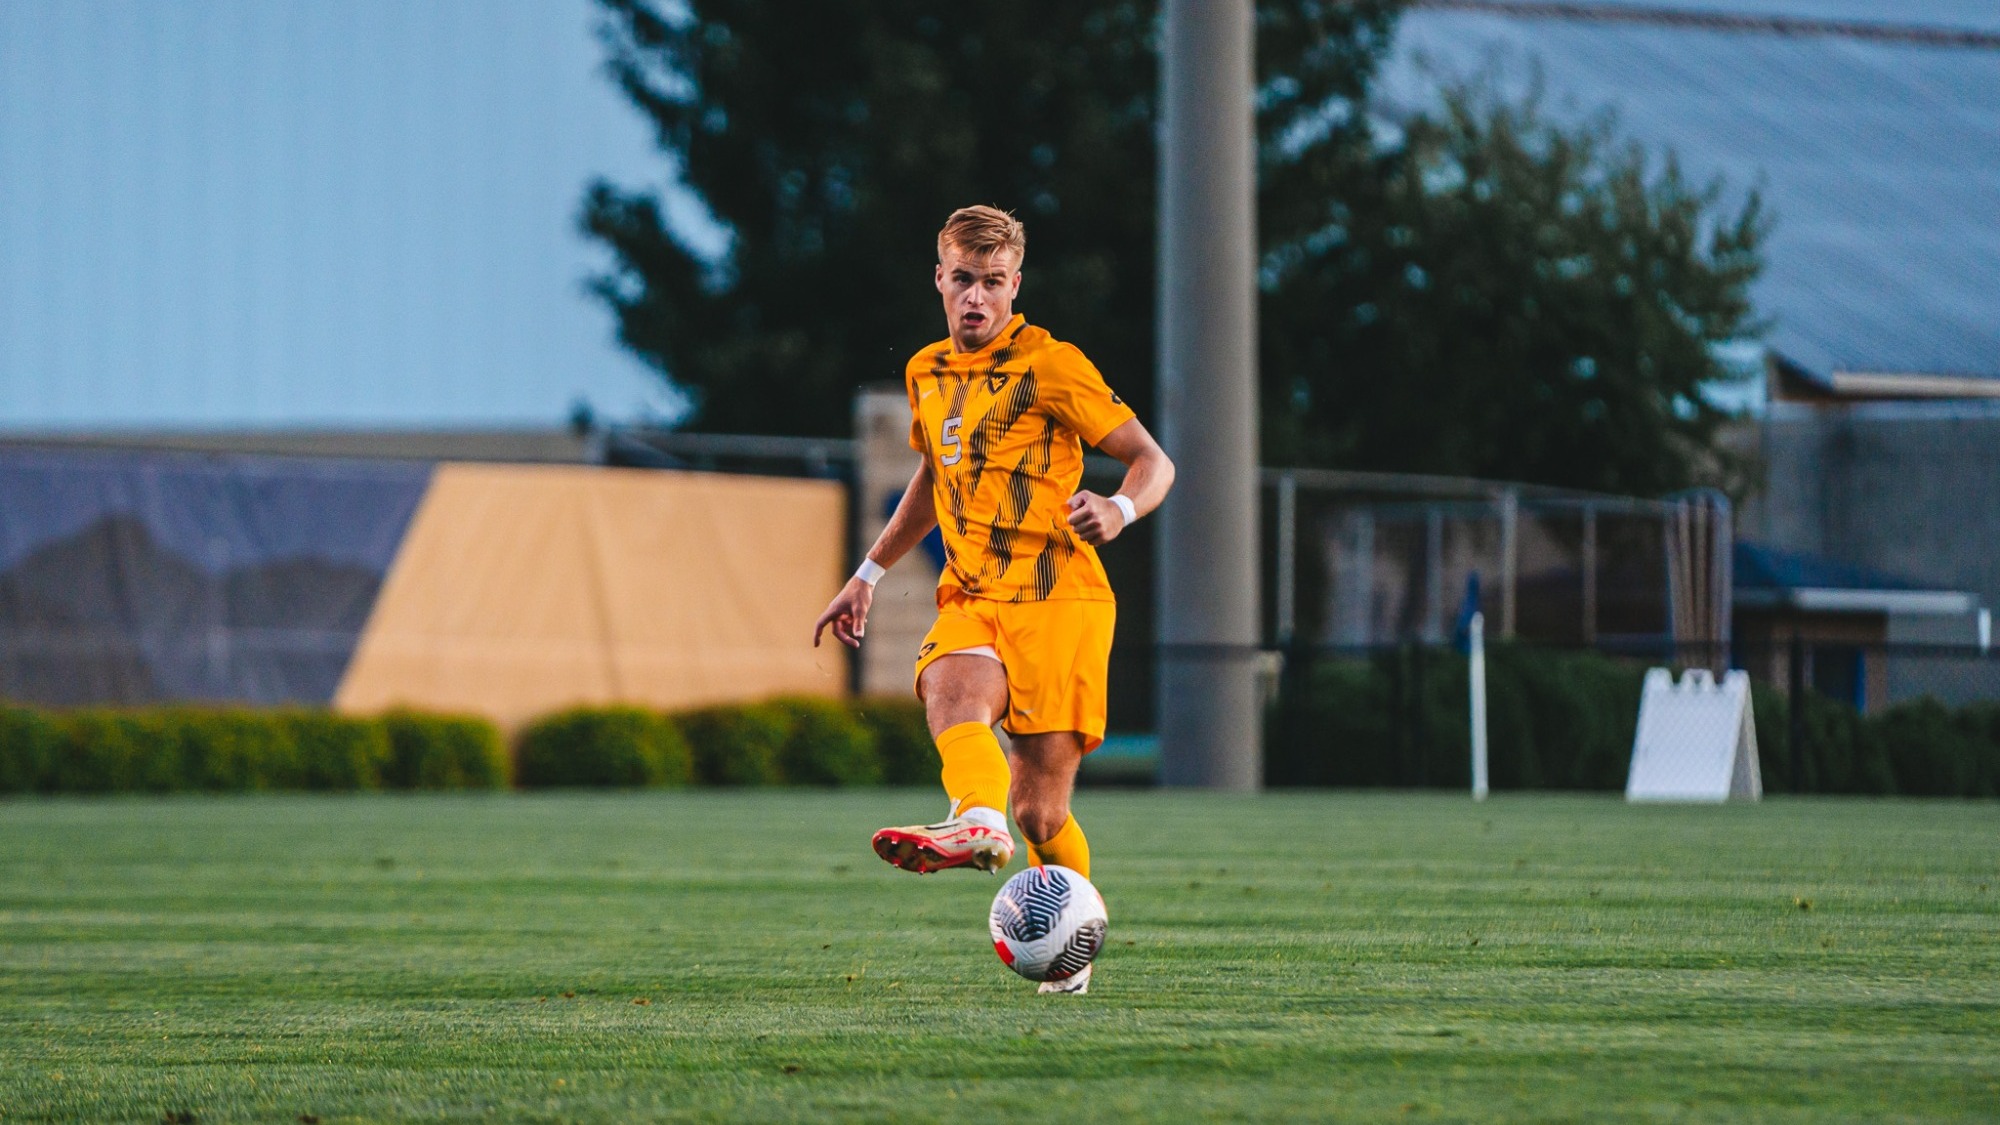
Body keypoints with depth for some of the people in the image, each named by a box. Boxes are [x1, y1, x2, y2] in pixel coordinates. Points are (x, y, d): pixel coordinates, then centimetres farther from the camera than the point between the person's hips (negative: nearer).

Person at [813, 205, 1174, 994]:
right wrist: (869, 575, 35)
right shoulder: (926, 374, 16)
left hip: (1058, 598, -4)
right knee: (952, 693, -32)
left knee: (1041, 810, -9)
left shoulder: (1049, 366, -3)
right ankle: (979, 824, -57)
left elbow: (1152, 461, -3)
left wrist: (1120, 509, -25)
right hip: (970, 601, 4)